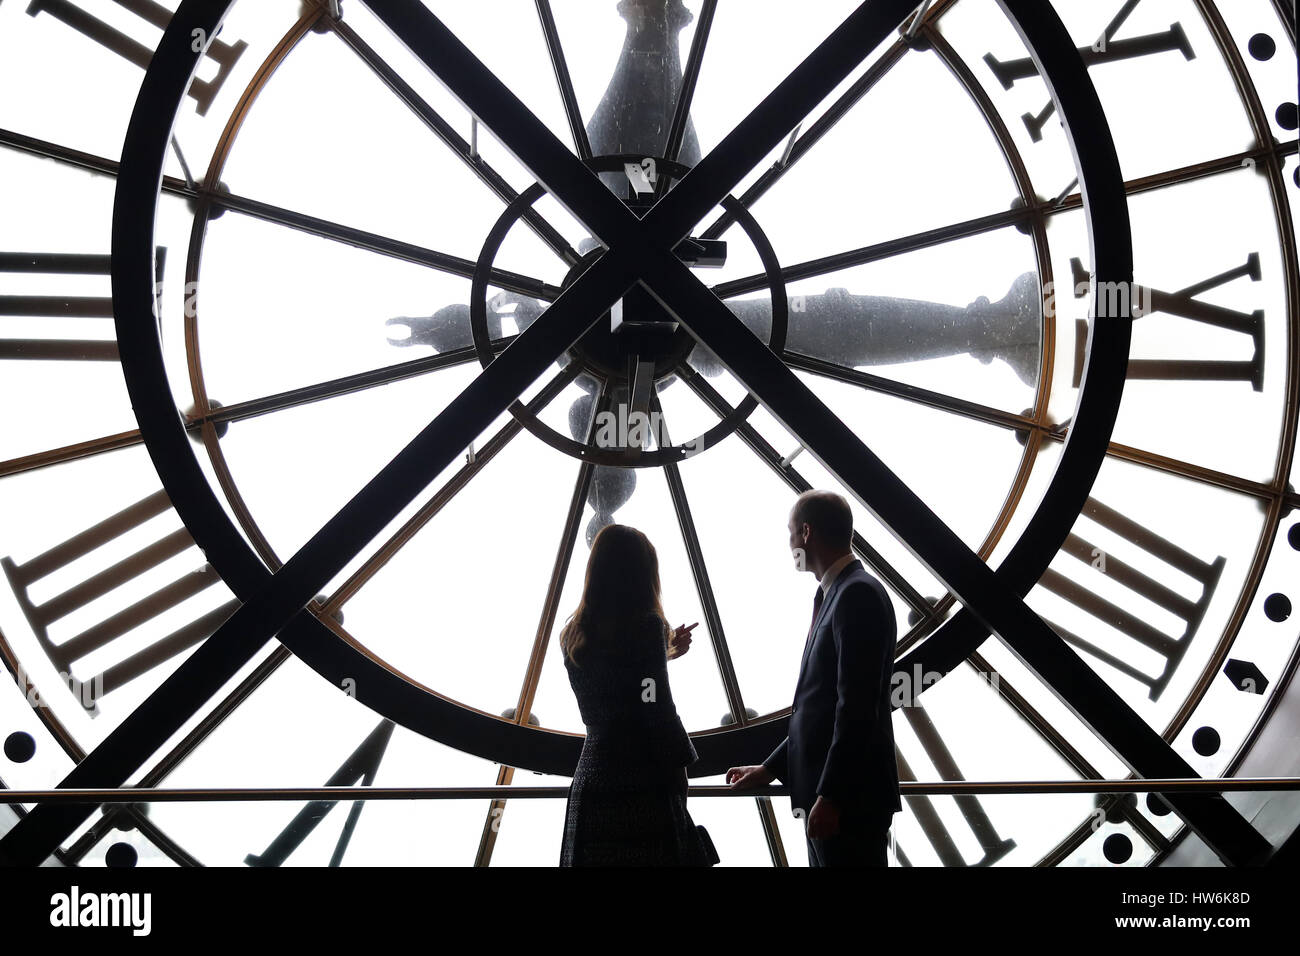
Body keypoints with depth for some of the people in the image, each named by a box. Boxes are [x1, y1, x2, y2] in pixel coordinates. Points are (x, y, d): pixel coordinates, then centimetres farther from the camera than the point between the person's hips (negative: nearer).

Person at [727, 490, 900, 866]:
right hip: (825, 793, 10)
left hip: (850, 796, -10)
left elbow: (857, 707, -21)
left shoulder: (858, 595, -14)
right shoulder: (833, 596, 16)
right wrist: (771, 768, 20)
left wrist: (829, 795, -22)